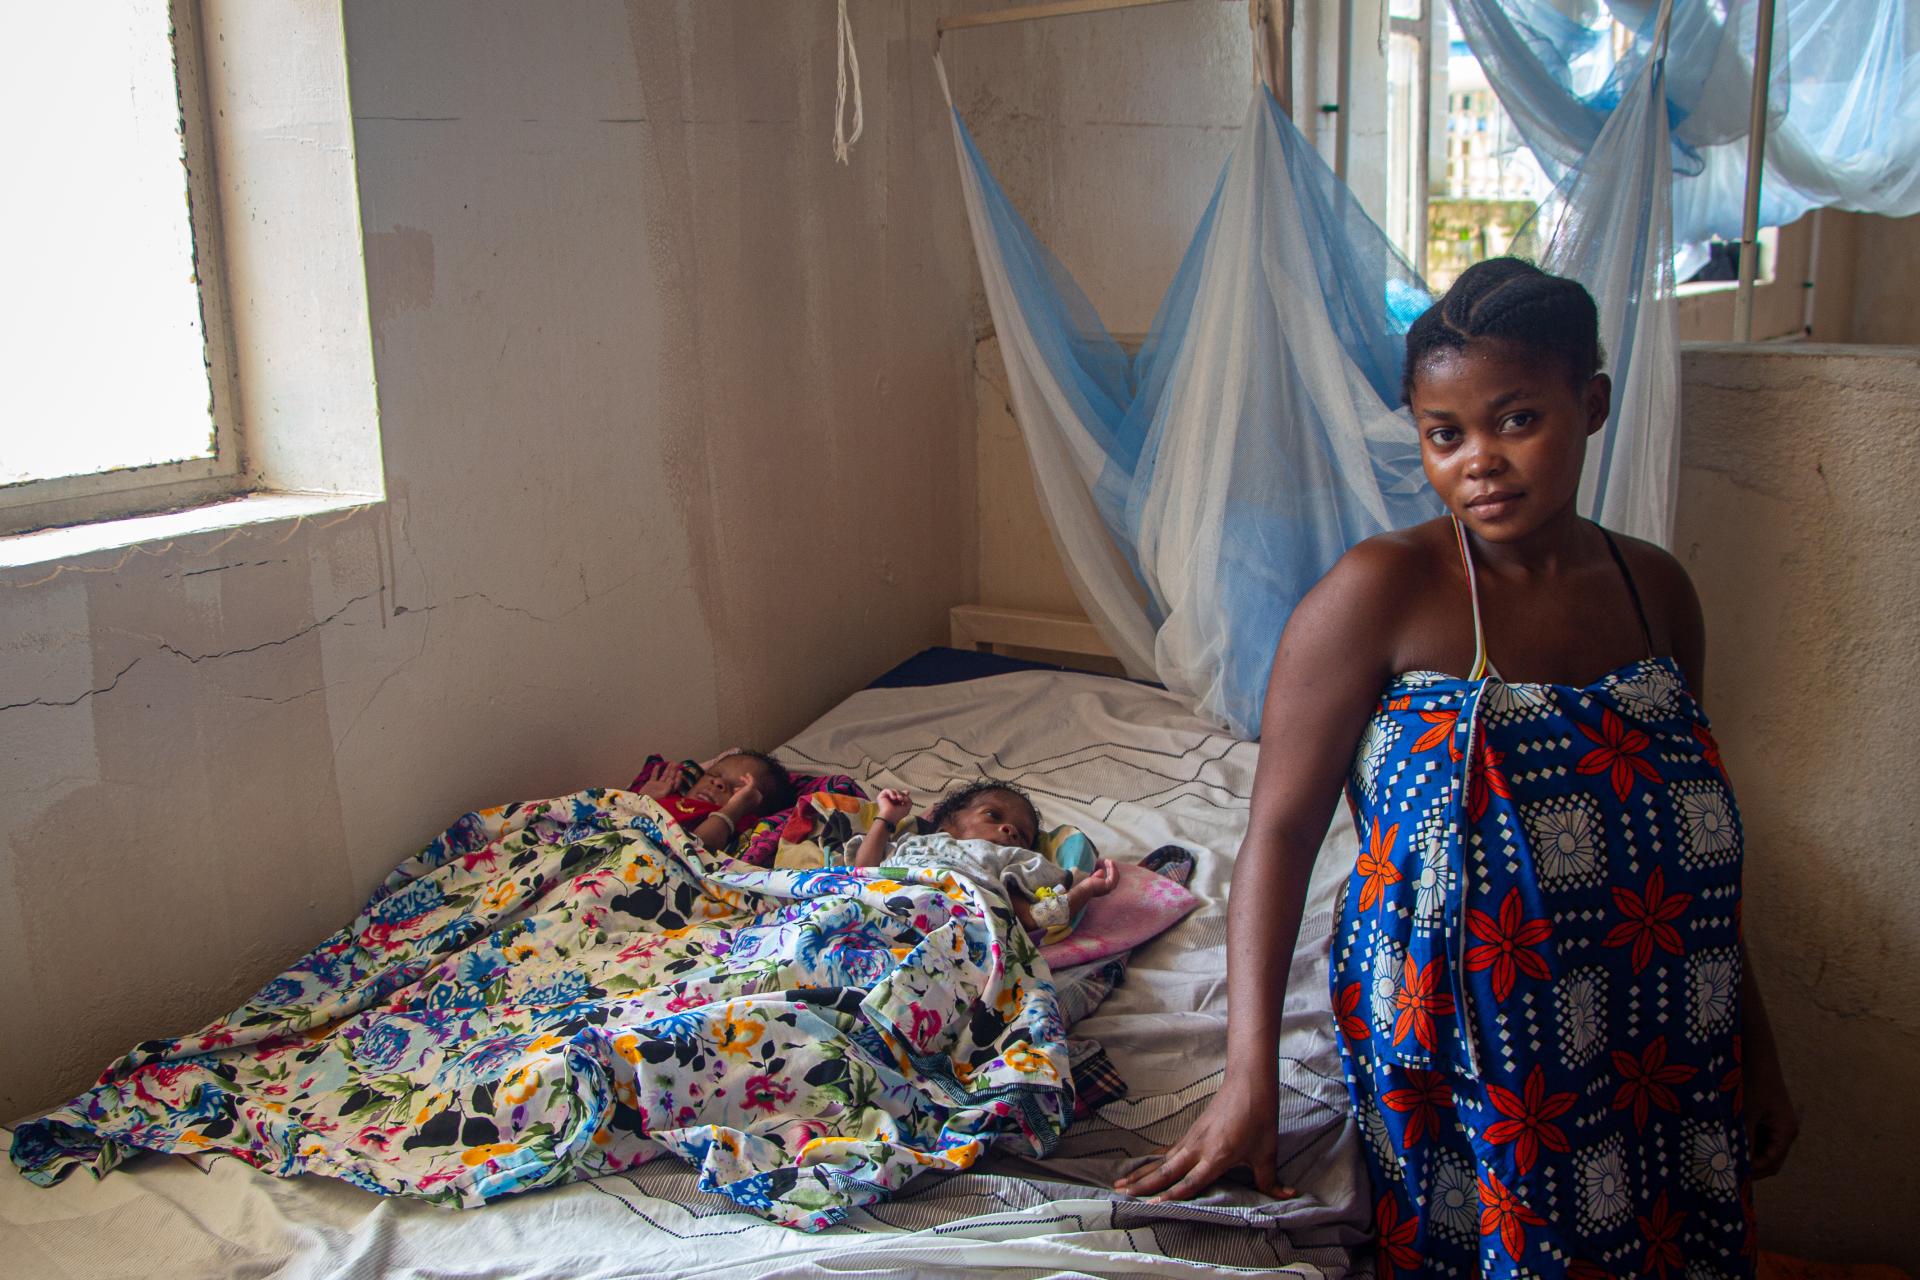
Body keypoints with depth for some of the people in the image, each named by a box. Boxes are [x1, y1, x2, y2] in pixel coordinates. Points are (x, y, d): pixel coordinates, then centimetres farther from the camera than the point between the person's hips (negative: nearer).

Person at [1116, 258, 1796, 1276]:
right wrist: (1249, 1081, -21)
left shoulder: (1656, 590, 1)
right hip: (1456, 1068, -5)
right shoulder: (1383, 591, -16)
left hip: (1660, 1073, 5)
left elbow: (1699, 843, 11)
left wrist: (1755, 1051, 14)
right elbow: (1280, 828, -16)